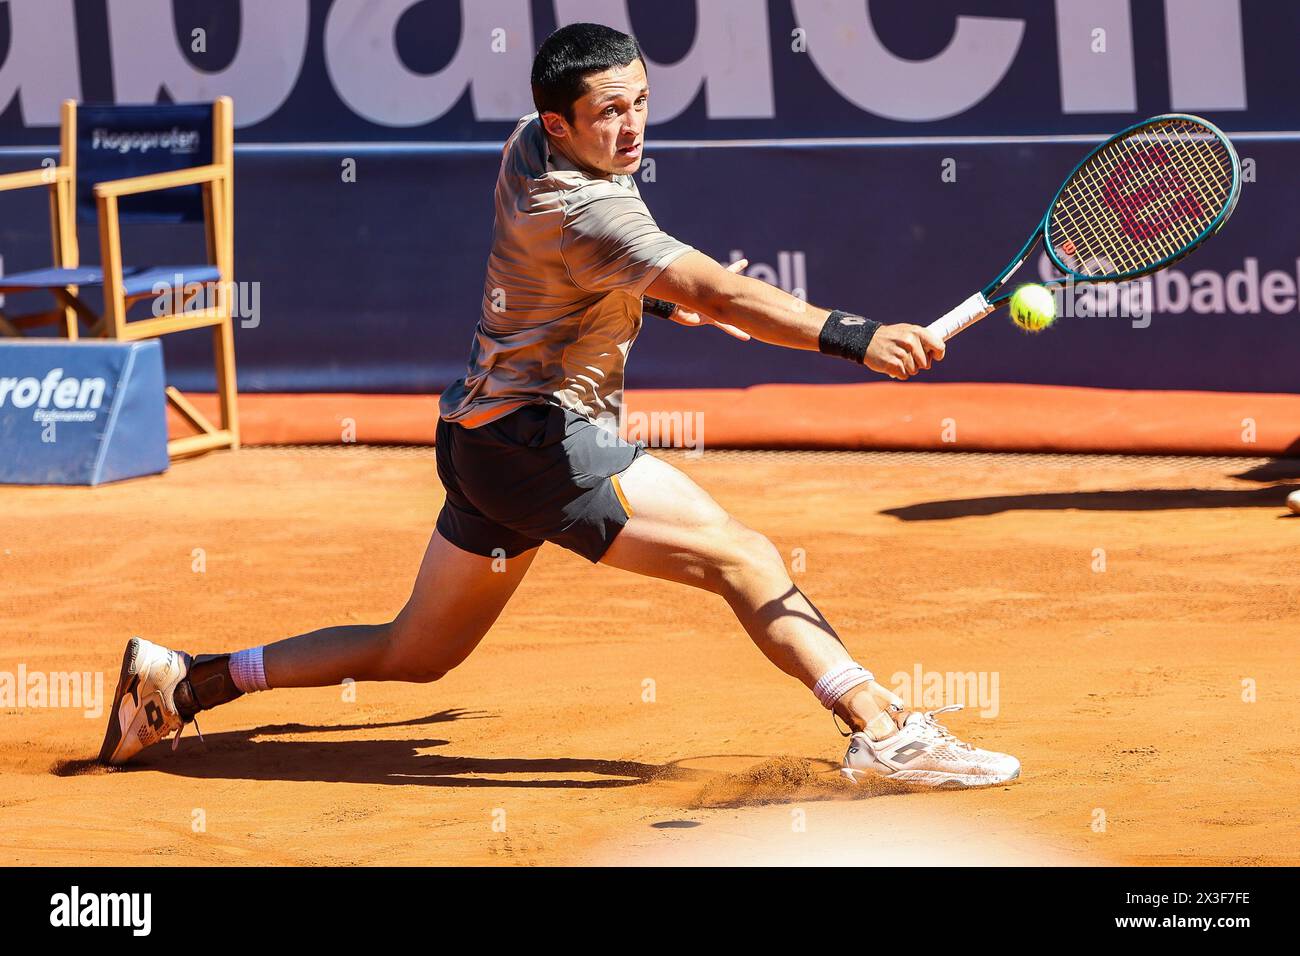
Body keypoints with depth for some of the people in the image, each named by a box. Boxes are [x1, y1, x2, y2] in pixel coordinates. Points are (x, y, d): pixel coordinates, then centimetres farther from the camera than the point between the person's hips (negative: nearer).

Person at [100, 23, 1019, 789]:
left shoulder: (530, 146, 7)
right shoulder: (583, 210, -22)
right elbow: (722, 293, -34)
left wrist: (660, 298, 15)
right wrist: (856, 338, -43)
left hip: (480, 434, 10)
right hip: (541, 438, -10)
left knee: (416, 652, 20)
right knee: (744, 558, -14)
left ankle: (184, 680, 22)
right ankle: (883, 730, -21)